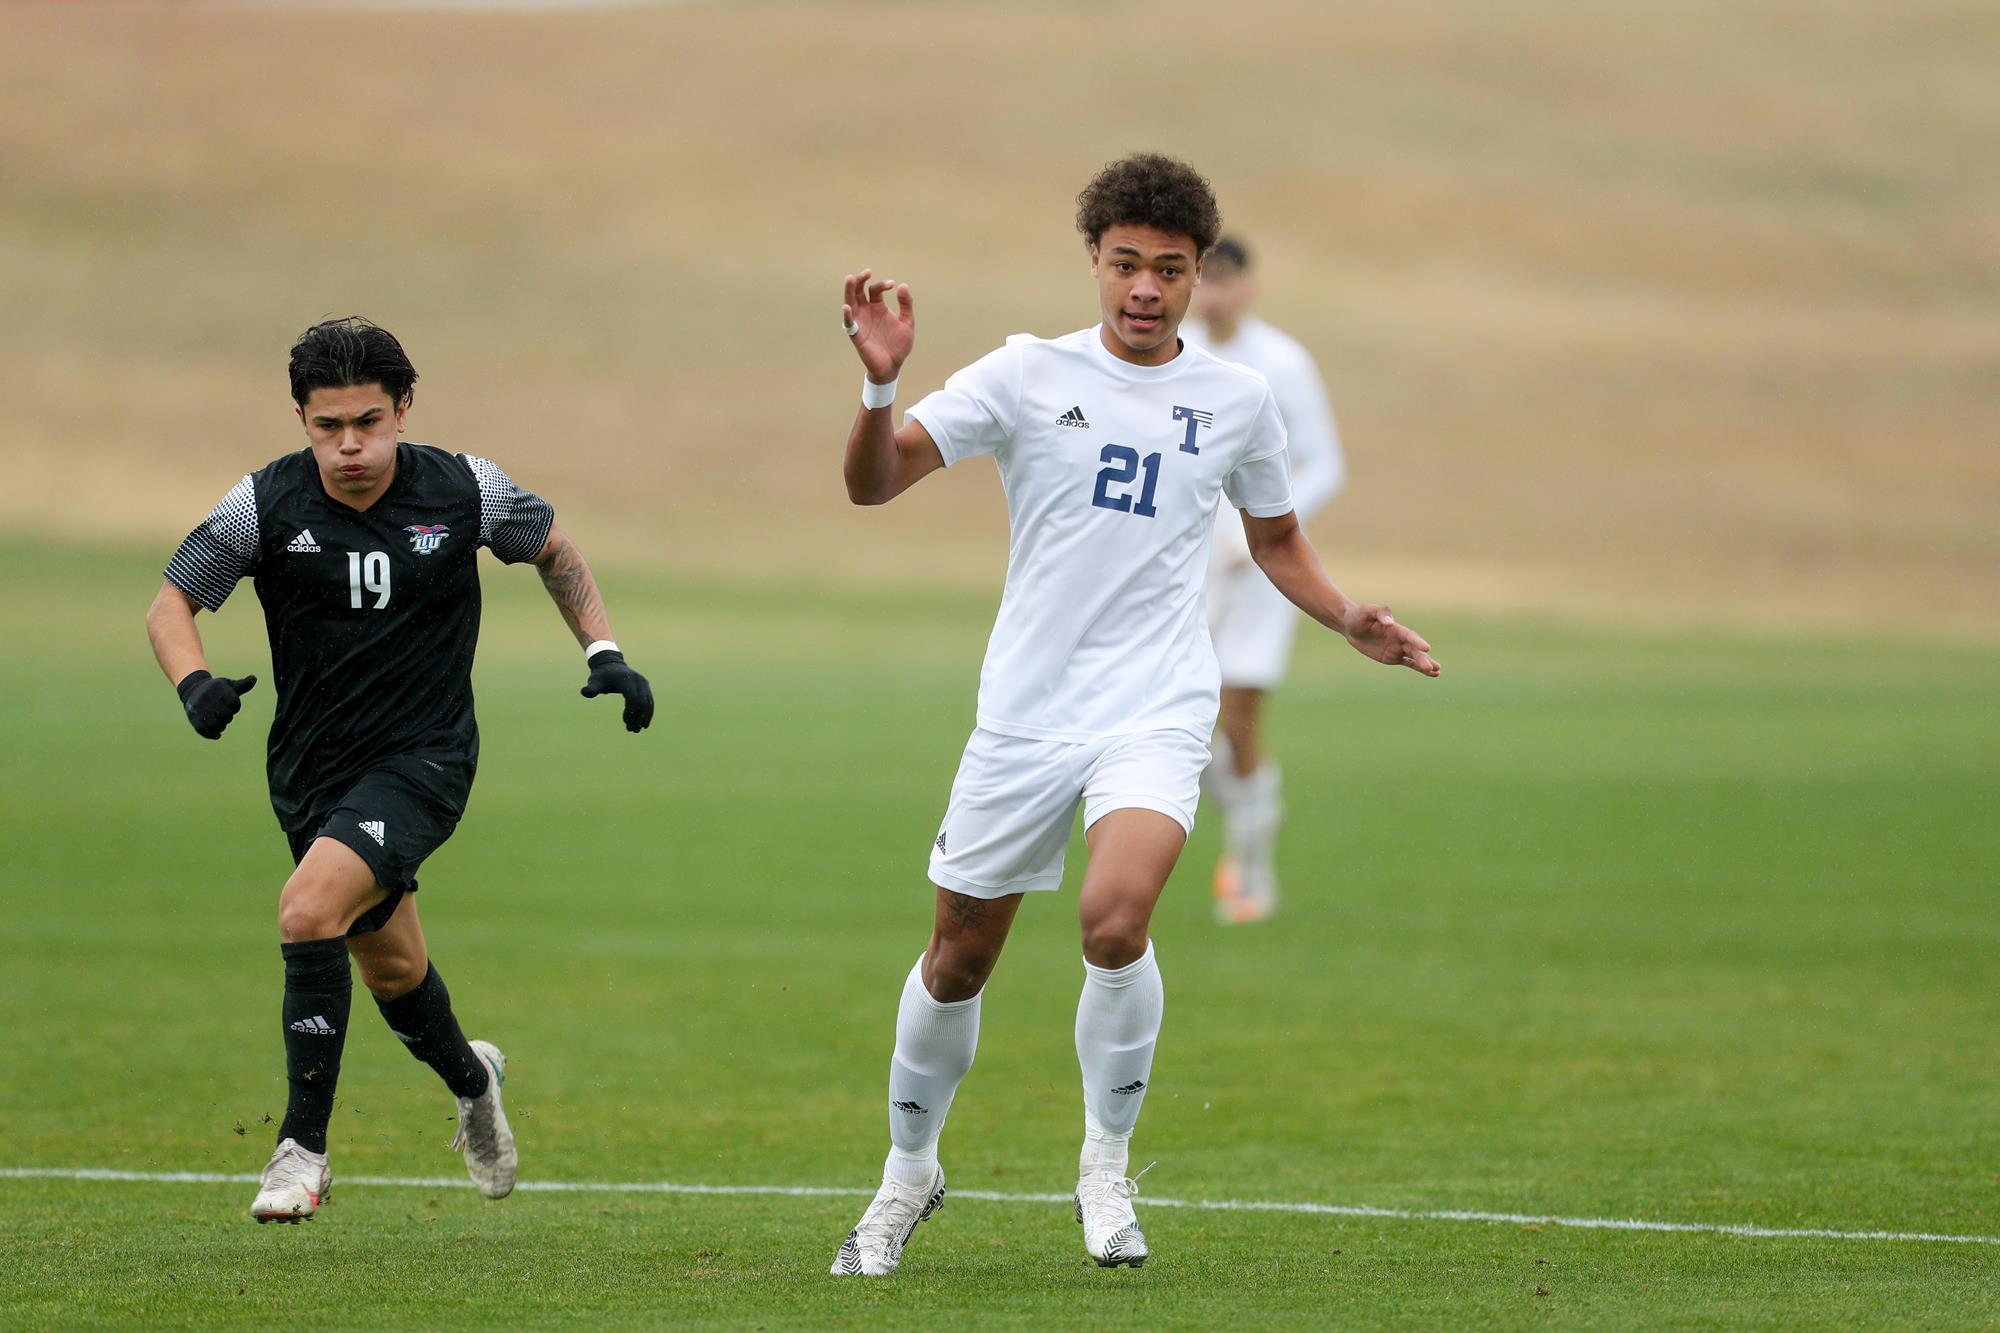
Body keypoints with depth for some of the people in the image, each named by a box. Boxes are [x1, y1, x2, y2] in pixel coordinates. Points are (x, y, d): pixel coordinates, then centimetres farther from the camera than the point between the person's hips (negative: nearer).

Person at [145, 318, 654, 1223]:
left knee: (309, 911, -26)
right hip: (309, 766, 3)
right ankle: (470, 1080, 52)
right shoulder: (266, 504, -9)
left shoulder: (464, 492, -9)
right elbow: (171, 604, -3)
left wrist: (604, 653, 2)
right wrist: (195, 684, -23)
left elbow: (554, 550, 11)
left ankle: (304, 1145, -17)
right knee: (390, 967, 19)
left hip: (422, 759, -3)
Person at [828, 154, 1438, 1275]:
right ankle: (909, 1172, 34)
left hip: (1158, 710, -1)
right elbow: (875, 482, -6)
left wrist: (1349, 619, 6)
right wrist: (882, 385, -25)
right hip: (1026, 710, 1)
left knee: (1117, 919, -26)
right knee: (960, 960, 9)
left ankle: (1107, 1165, -5)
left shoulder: (1238, 401, 6)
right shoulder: (1030, 374, 0)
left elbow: (1277, 538, 23)